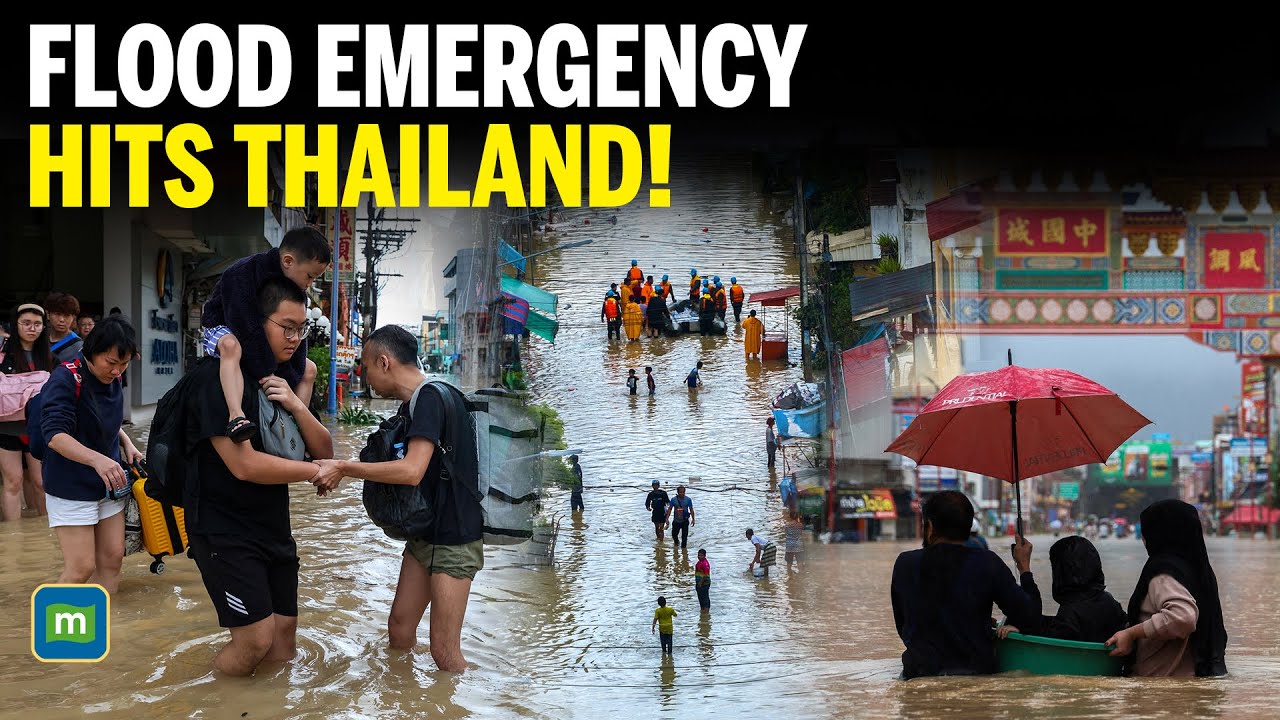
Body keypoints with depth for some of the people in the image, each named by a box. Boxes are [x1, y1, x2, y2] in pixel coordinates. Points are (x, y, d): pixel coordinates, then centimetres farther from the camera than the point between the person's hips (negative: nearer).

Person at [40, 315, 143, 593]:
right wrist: (96, 458, -44)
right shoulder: (65, 379, -20)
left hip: (108, 485, 7)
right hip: (72, 488, -7)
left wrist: (126, 443, 3)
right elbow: (54, 434, -30)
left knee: (112, 558, 8)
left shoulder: (112, 379, 3)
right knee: (81, 567, -9)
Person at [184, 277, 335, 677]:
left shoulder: (285, 380, 10)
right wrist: (315, 471, -13)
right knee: (256, 640, -15)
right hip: (223, 529, -8)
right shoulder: (219, 377, -16)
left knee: (283, 645, 7)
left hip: (274, 527, 8)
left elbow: (324, 451, 6)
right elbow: (243, 464, -24)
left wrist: (296, 405, -13)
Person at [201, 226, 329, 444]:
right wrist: (266, 376, -39)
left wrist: (288, 380, -19)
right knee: (231, 346, -42)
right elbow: (247, 331, -37)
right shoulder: (241, 276, -32)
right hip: (222, 330, -7)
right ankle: (236, 416, -55)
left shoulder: (296, 288, -9)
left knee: (308, 369, 0)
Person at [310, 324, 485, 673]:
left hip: (453, 539, -10)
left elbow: (412, 471, -30)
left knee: (444, 652, -7)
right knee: (399, 630, 10)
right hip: (423, 533, 10)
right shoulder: (411, 403, 12)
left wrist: (344, 468, -24)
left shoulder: (430, 398, -19)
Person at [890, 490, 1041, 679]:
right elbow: (1030, 618, 1)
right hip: (977, 674, -1)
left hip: (919, 674, 1)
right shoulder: (987, 564, -5)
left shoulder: (905, 563, 2)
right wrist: (1024, 567, 15)